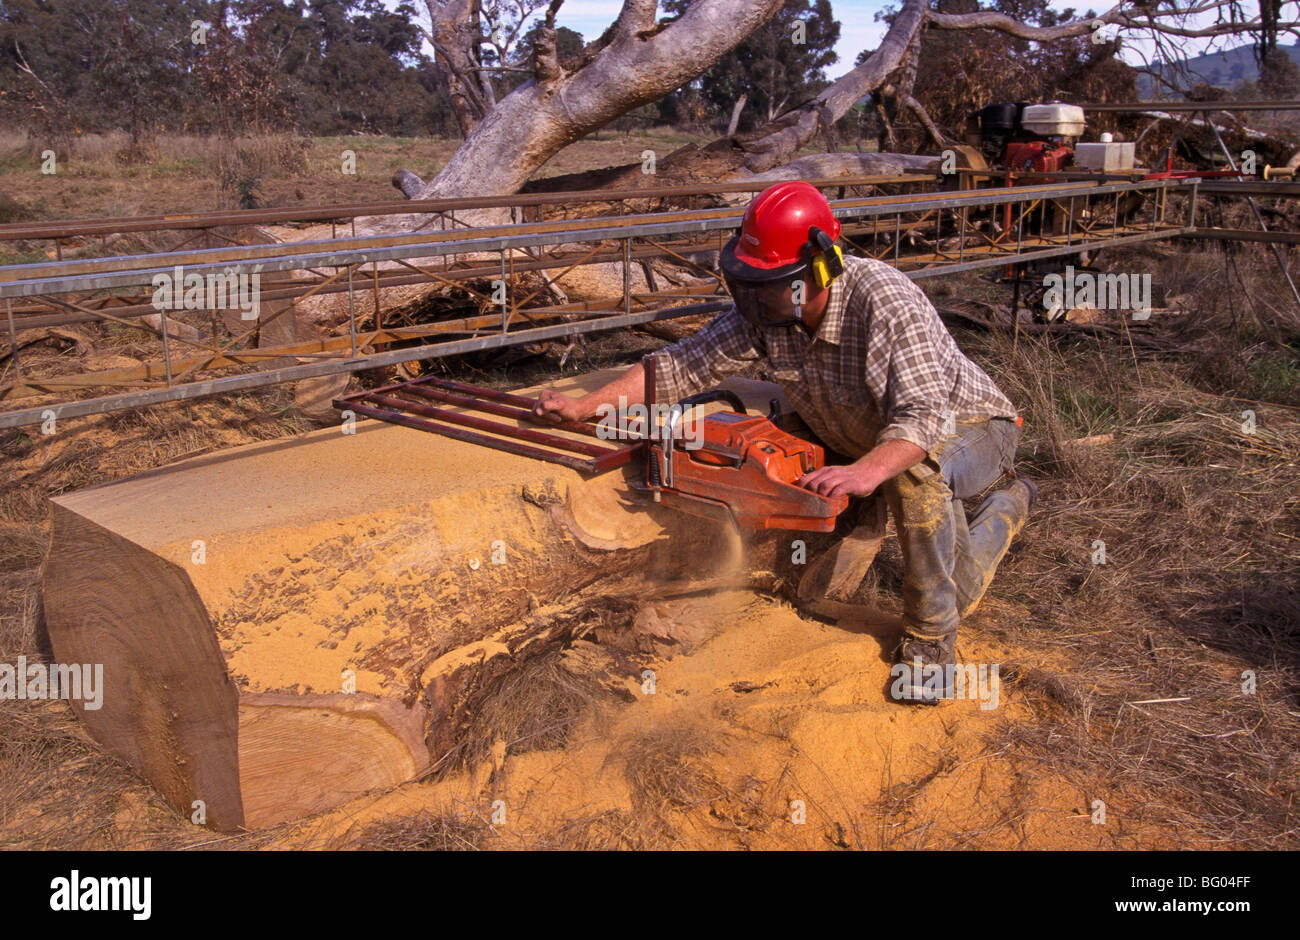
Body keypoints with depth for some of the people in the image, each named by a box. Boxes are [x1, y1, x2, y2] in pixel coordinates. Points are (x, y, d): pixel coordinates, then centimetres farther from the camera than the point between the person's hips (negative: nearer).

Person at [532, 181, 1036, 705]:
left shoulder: (884, 303, -37)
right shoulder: (762, 311, -17)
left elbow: (925, 416, -45)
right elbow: (683, 366, -13)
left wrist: (866, 473, -64)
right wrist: (582, 408, -19)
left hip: (969, 428, -7)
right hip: (862, 446, 8)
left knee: (914, 471, -43)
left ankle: (931, 634, -19)